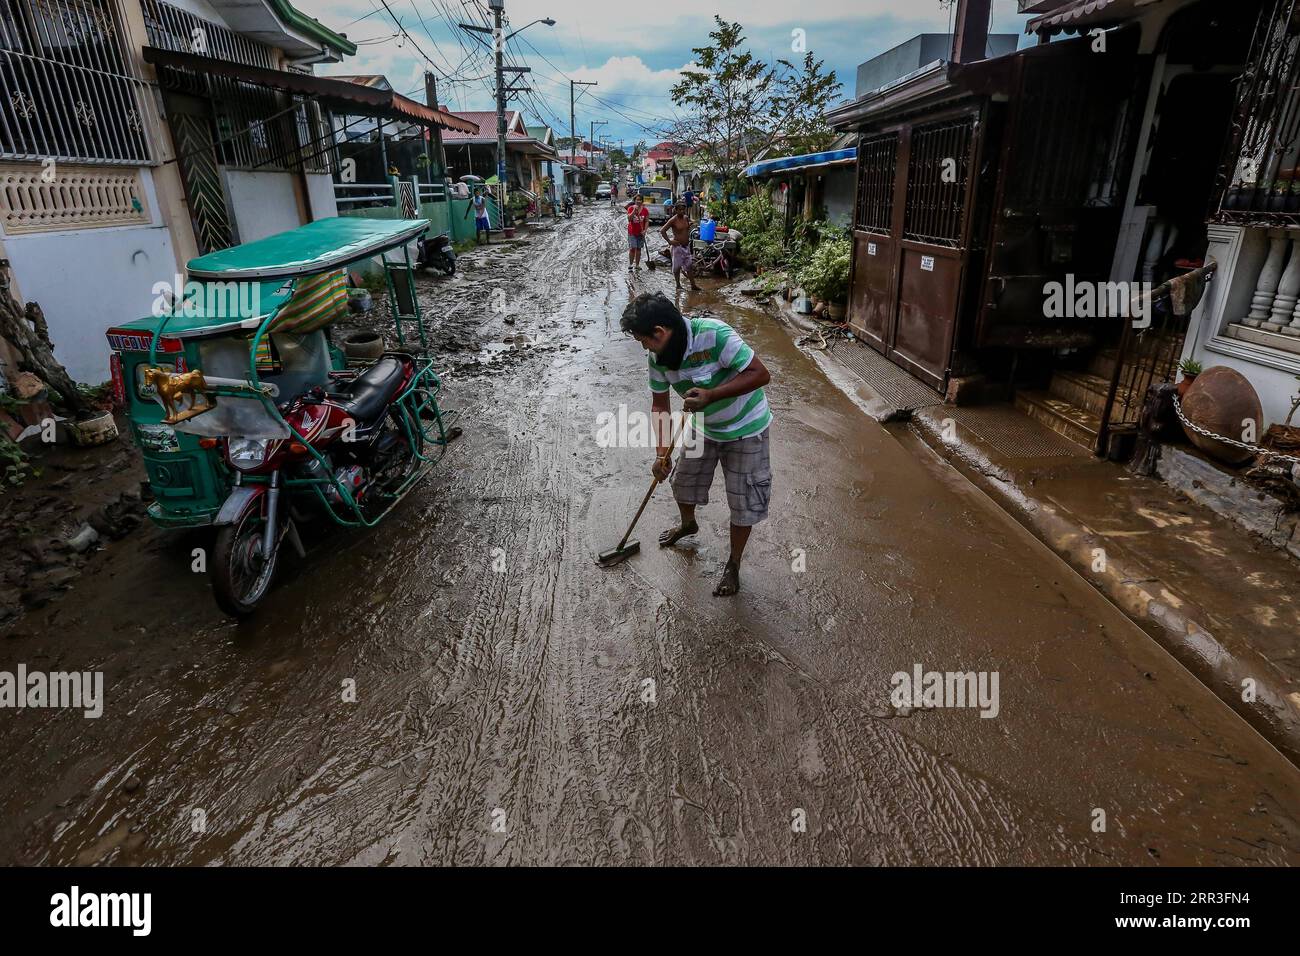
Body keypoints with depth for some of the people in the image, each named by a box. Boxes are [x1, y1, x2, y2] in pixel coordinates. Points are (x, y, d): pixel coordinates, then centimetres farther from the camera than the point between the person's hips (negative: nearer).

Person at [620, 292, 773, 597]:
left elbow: (760, 374, -31)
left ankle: (733, 564, 25)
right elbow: (660, 405, -2)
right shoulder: (658, 356, -13)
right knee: (684, 481, 21)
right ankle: (688, 524, 54)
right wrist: (662, 453, -11)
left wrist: (711, 395, -39)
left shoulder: (714, 334, -34)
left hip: (745, 428, -6)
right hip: (704, 427, 6)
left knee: (743, 502, 2)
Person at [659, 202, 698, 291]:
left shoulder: (686, 218, 6)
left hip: (686, 246, 6)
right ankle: (678, 285, 16)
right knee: (677, 267, 4)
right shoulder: (673, 220, -13)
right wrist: (669, 241, -18)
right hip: (678, 246, -6)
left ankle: (693, 285, 12)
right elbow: (662, 230, -17)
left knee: (689, 267, 8)